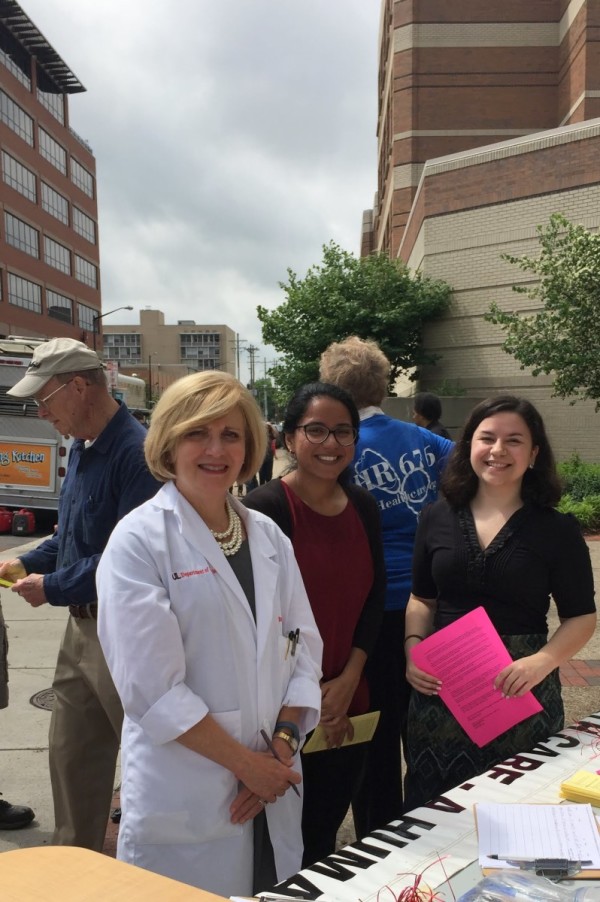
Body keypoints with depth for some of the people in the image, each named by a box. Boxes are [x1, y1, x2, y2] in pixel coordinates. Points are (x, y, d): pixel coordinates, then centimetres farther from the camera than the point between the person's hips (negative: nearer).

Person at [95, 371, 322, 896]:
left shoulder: (269, 537, 5)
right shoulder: (139, 541, -11)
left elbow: (303, 648, 5)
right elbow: (151, 685, -16)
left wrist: (282, 745, -7)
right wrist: (246, 762, -13)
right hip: (183, 805, -5)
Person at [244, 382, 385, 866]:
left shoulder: (363, 506, 4)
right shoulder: (265, 508, -15)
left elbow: (374, 596, 6)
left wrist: (348, 680, -3)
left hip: (348, 707, 6)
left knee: (326, 835, 20)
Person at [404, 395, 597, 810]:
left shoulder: (558, 529, -4)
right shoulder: (437, 518, 3)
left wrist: (541, 662, -17)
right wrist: (414, 647, -5)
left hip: (522, 691, -2)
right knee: (434, 811, 11)